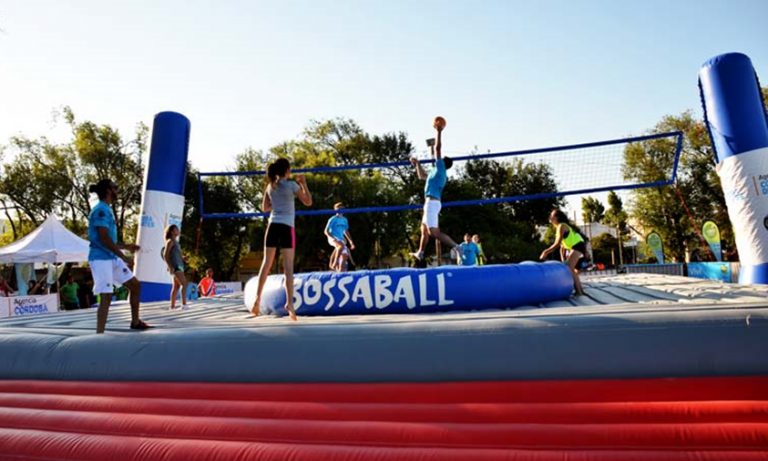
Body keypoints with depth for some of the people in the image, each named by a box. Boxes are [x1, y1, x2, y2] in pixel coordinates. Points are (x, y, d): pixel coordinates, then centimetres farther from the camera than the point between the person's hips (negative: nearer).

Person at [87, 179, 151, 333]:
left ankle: (135, 322, 21)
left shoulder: (106, 210, 16)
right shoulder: (101, 210, -13)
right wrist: (123, 256, -17)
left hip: (112, 258, 10)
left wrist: (125, 246, 21)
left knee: (135, 285, 11)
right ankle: (100, 334, -2)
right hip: (101, 259, -10)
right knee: (106, 296, -9)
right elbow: (104, 238, -20)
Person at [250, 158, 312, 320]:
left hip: (273, 226, 4)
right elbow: (308, 202, 3)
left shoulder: (270, 186, 10)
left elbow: (265, 208, 20)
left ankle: (258, 298, 7)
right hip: (287, 227, -4)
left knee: (266, 263, 9)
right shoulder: (292, 185, -4)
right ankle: (289, 302, -11)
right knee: (288, 266, -6)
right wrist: (303, 183, 10)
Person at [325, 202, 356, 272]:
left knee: (345, 253, -4)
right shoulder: (333, 219, -7)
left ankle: (340, 273, 7)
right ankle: (334, 263, -27)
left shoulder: (344, 220, 12)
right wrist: (333, 238, -25)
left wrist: (351, 241, 18)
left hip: (341, 239, 7)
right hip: (333, 238, -7)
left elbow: (346, 231, 24)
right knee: (341, 245, -37)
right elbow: (326, 231, -9)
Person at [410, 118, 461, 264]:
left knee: (433, 232, -18)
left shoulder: (440, 167, -2)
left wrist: (439, 131, -1)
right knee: (424, 229, 19)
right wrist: (417, 164, 41)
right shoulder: (438, 173, 22)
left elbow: (438, 148, -7)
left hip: (432, 202, -10)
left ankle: (454, 246, -23)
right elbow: (422, 176, 37)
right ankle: (420, 253, 30)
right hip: (431, 202, 10)